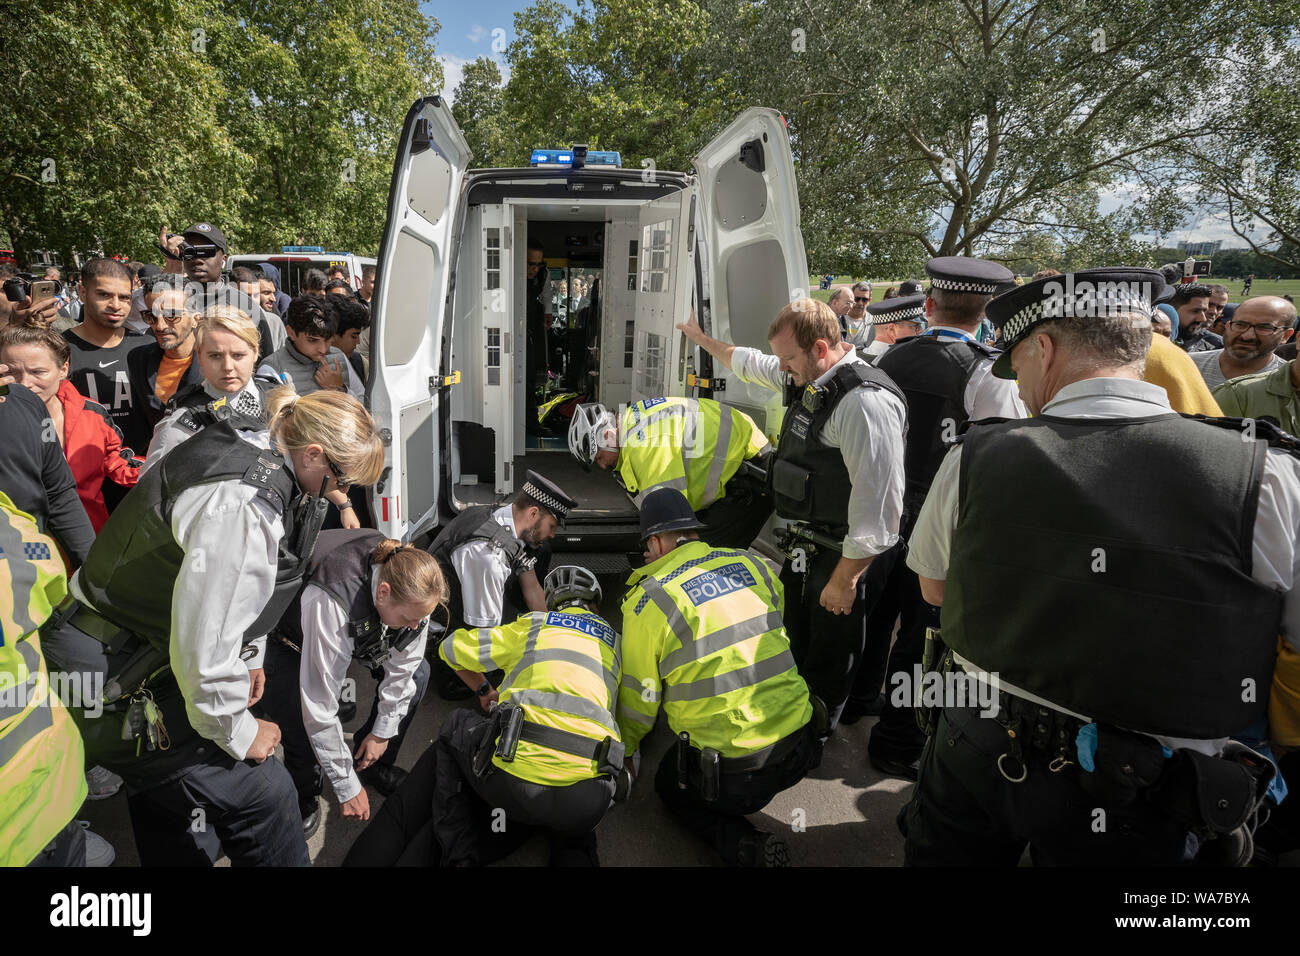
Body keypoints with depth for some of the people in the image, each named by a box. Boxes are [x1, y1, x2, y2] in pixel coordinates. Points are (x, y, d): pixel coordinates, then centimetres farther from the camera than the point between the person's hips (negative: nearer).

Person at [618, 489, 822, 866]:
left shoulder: (647, 600, -10)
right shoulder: (751, 564, 4)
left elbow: (638, 701, -1)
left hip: (732, 776, -7)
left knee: (671, 786, 26)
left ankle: (744, 845, 1)